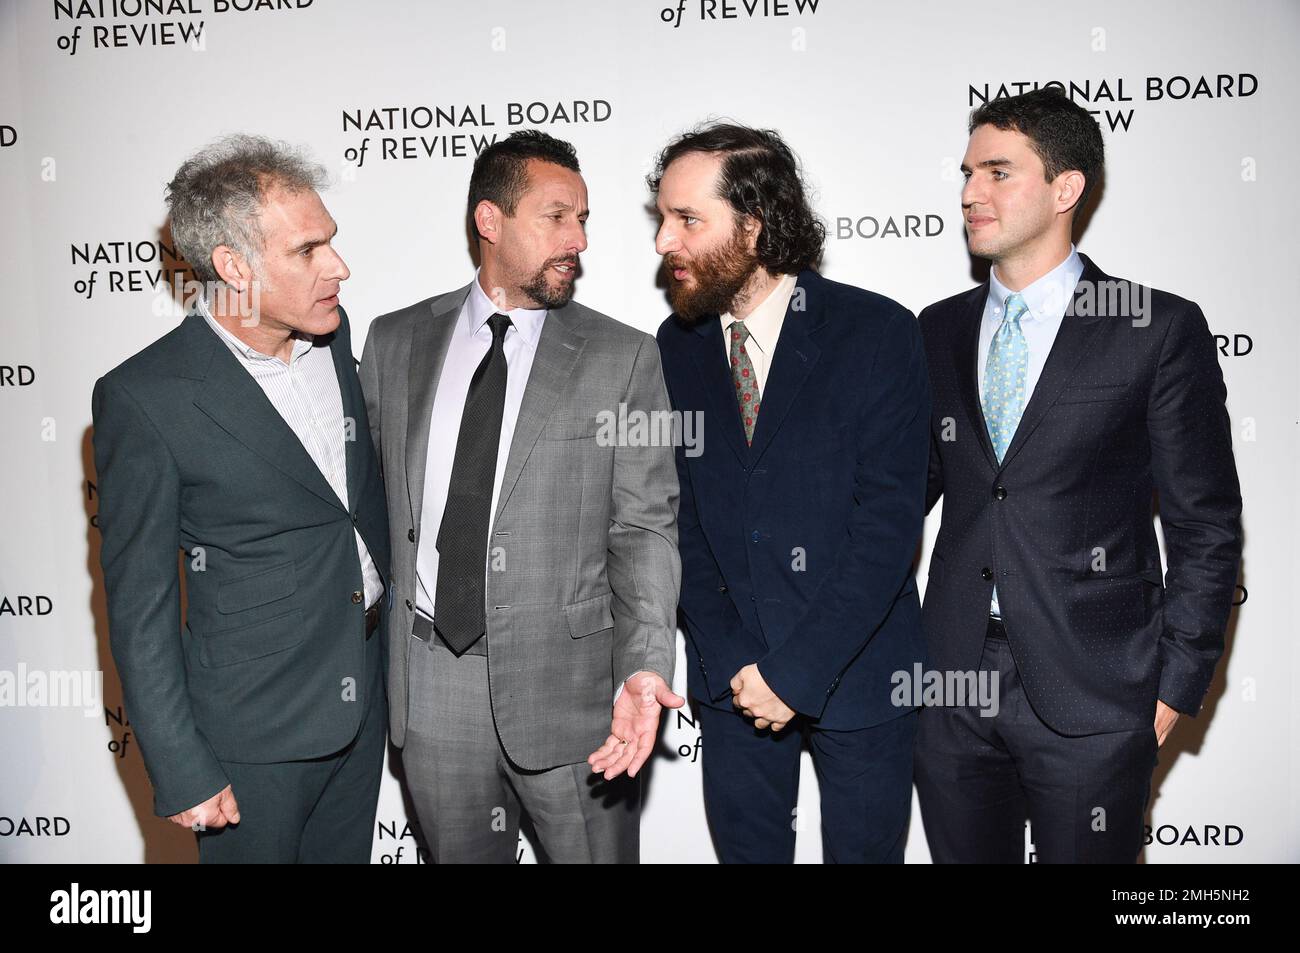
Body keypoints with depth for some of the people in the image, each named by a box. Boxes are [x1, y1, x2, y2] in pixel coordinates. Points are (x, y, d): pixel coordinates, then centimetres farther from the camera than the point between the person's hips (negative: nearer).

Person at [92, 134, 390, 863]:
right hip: (255, 728, -6)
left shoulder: (331, 334, -1)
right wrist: (182, 772, -12)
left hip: (363, 690, 6)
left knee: (346, 854, 21)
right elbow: (139, 606, -14)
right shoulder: (144, 398, -19)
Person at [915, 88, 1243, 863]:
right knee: (964, 854, 15)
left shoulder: (1160, 329, -5)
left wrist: (1175, 684, -5)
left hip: (1092, 696, -3)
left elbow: (1206, 527, -3)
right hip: (953, 681, 4)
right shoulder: (939, 330, 8)